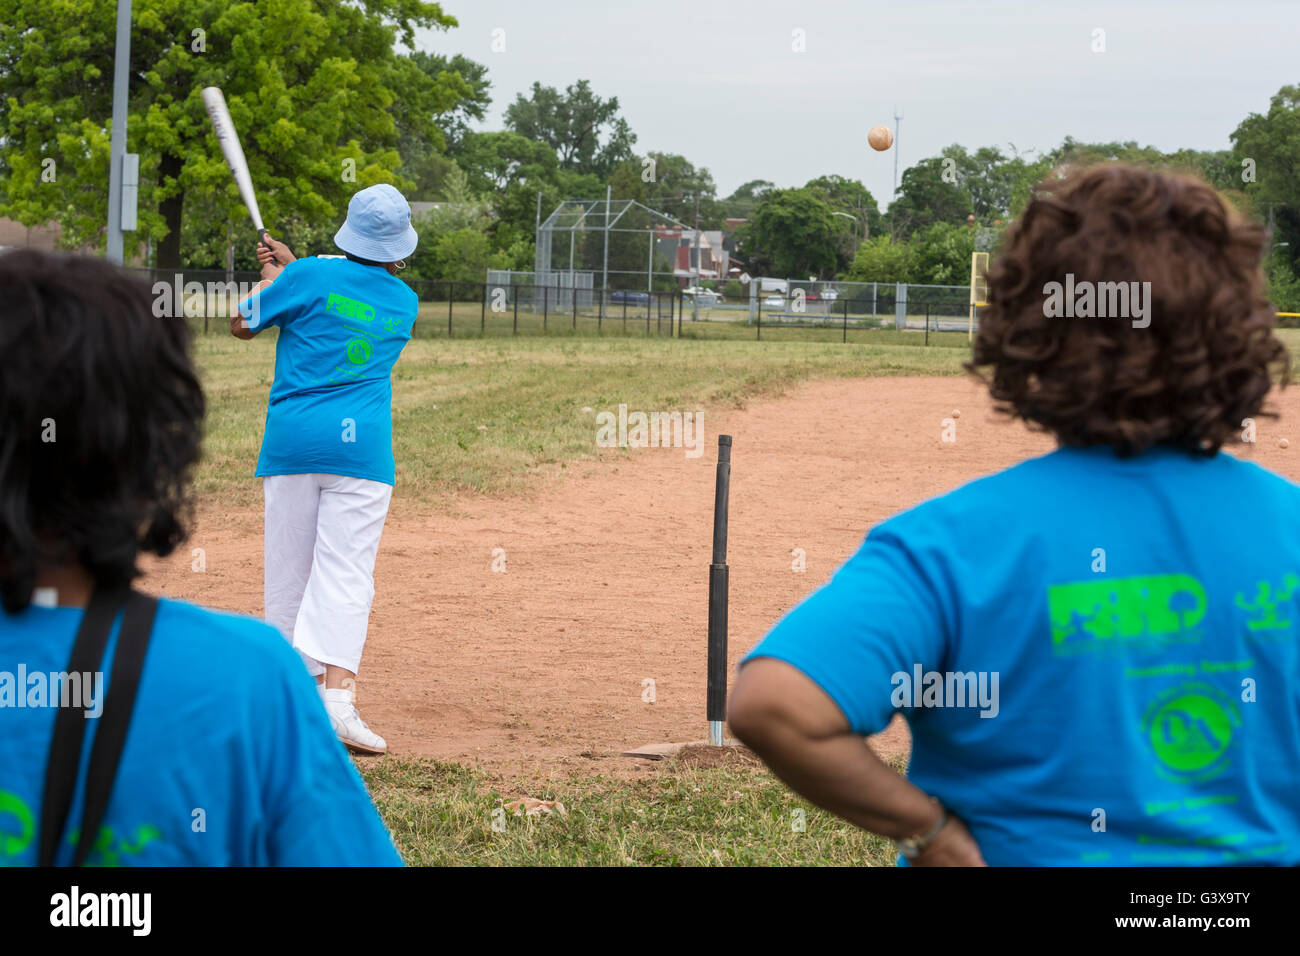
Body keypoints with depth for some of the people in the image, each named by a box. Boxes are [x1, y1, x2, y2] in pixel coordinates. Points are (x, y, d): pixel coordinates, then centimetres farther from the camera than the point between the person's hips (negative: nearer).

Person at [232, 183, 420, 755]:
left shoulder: (310, 276, -3)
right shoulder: (404, 301, 8)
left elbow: (242, 324, 8)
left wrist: (272, 276, 24)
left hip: (291, 441, 0)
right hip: (362, 445, 1)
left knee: (289, 573, 8)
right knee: (345, 573, -5)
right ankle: (337, 692, -21)